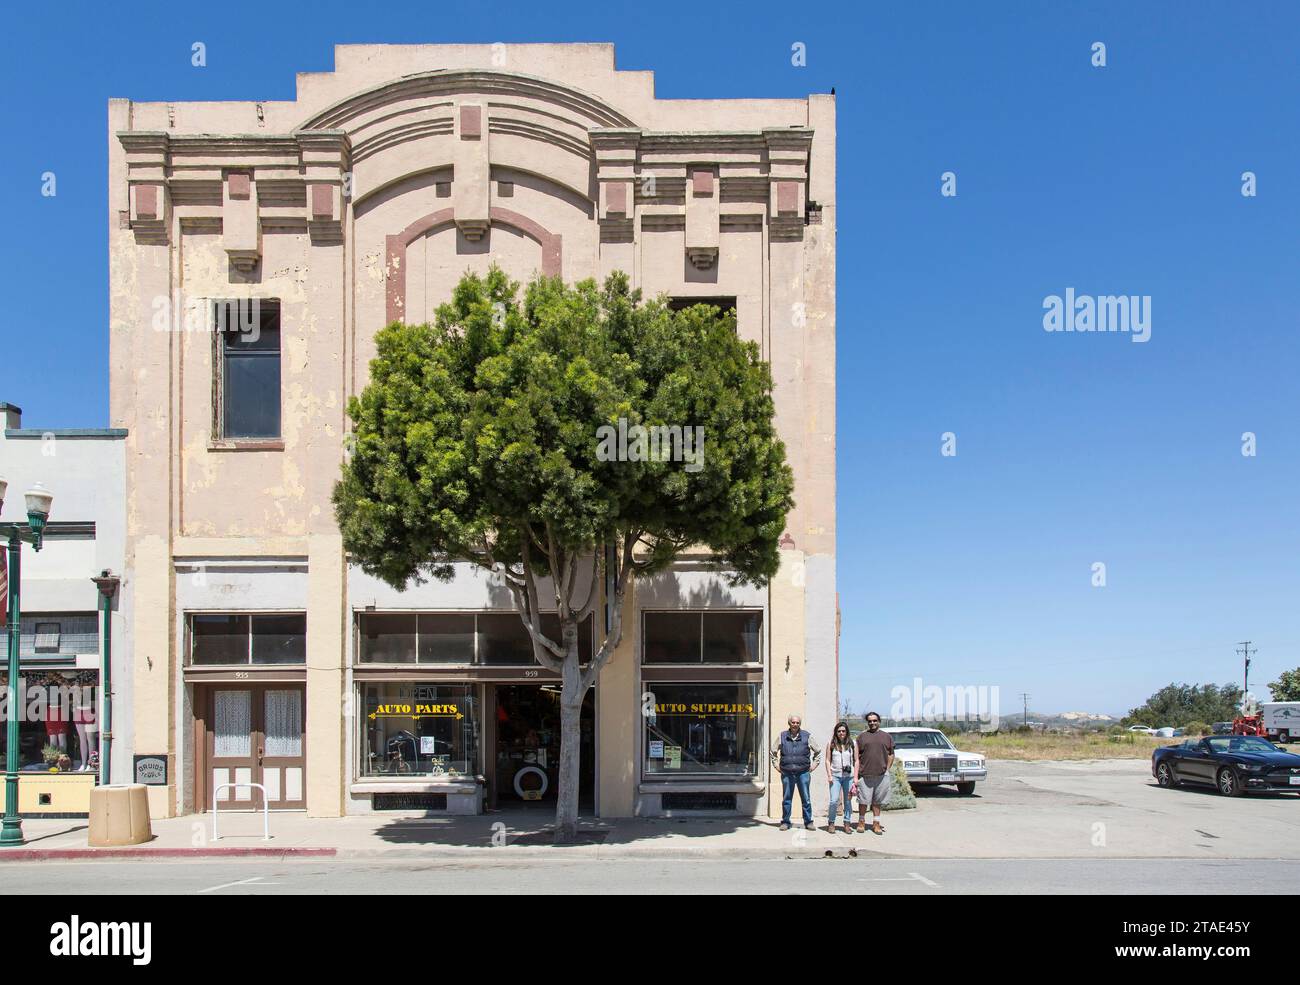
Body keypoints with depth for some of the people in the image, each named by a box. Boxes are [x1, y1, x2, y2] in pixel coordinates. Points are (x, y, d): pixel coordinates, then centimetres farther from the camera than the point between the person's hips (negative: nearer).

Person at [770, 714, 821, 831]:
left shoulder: (807, 736, 5)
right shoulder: (782, 736, 7)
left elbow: (818, 751, 16)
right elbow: (773, 751, 20)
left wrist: (814, 764, 9)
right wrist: (776, 764, 12)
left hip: (803, 773, -1)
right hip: (787, 773, 1)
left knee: (806, 799, 0)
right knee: (786, 799, 5)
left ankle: (808, 822, 10)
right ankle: (785, 822, 13)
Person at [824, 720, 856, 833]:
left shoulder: (852, 744, 6)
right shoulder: (831, 744, 5)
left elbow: (856, 760, 7)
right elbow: (828, 760, 7)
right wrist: (829, 775, -3)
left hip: (849, 776, 1)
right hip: (835, 776, -1)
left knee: (848, 801, 3)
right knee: (834, 801, -8)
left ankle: (847, 823, 13)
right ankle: (831, 823, 5)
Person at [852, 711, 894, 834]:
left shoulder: (887, 736, 10)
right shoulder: (861, 736, 6)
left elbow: (891, 755, 15)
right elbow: (857, 758, 4)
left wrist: (886, 769, 4)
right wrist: (855, 777, -1)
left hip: (881, 775, 1)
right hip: (864, 775, -1)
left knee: (877, 801, 8)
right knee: (863, 801, 2)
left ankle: (876, 824, 16)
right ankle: (861, 822, 18)